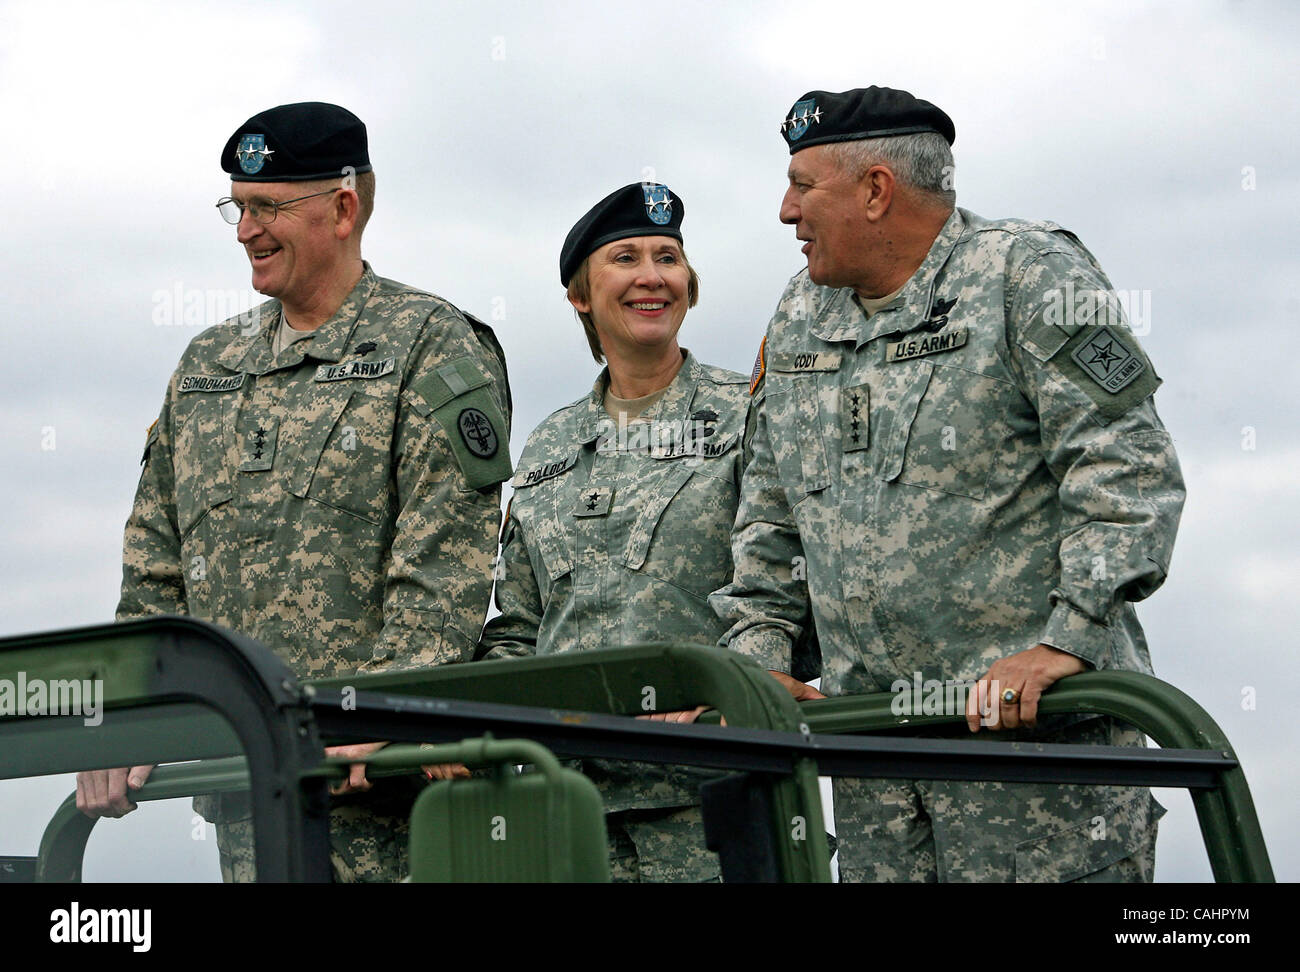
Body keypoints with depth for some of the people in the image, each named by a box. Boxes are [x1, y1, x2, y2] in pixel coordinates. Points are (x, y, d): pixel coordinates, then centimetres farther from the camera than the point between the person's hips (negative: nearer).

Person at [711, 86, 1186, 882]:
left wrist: (1066, 642, -20)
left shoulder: (1028, 276, -3)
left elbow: (1128, 466, -12)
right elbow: (772, 512, 25)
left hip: (1031, 707, -6)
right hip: (871, 726, 6)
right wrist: (758, 651, 12)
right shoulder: (801, 316, 18)